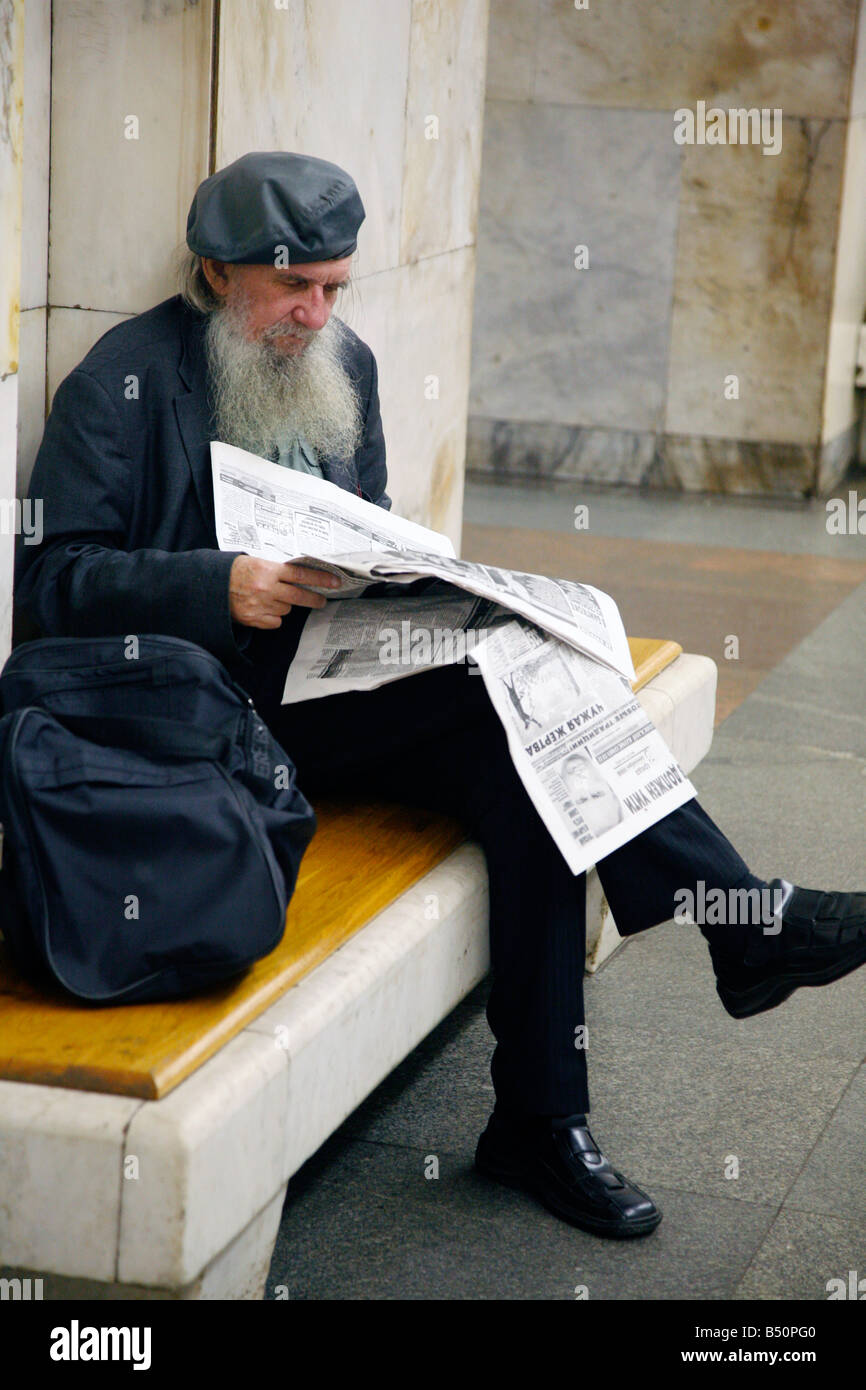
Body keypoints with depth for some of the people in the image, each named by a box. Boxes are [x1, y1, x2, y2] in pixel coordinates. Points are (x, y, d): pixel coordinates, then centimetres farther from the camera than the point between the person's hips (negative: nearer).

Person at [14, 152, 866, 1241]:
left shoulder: (343, 365, 18)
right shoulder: (125, 381, -3)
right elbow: (50, 580, -9)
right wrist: (221, 587, -23)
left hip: (342, 683, 7)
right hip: (216, 714, -7)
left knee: (522, 770, -24)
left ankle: (541, 1123, -17)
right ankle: (745, 919, -21)